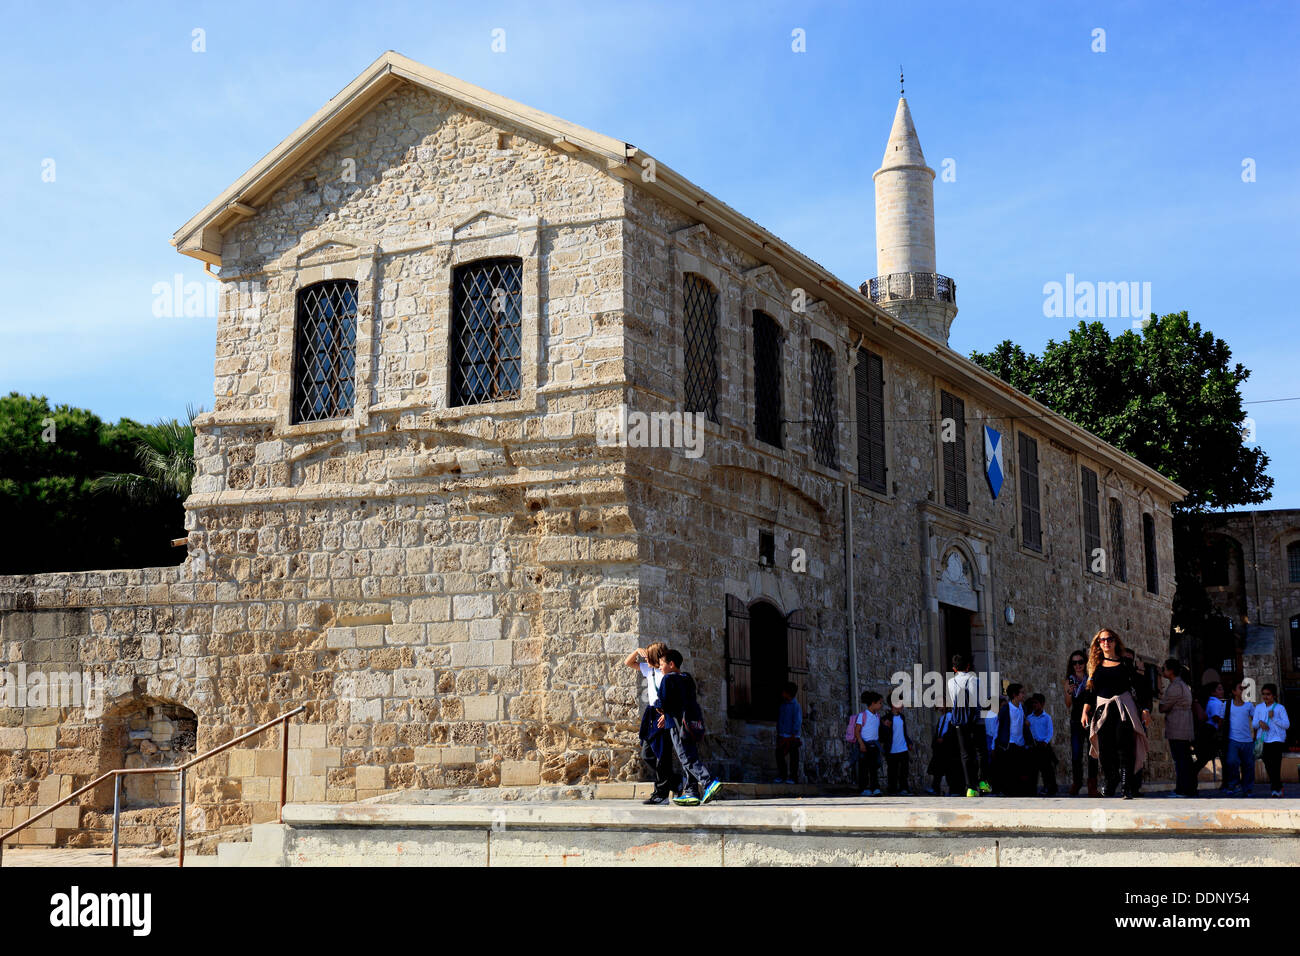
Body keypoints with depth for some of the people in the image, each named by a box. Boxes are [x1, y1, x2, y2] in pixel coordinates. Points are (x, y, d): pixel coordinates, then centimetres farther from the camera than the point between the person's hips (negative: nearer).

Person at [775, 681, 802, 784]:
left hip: (791, 736, -7)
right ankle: (781, 775, 10)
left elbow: (797, 721, -12)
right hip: (782, 735, 7)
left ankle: (792, 777, 5)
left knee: (793, 756, 0)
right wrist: (778, 732, 17)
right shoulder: (783, 704, 12)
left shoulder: (796, 706, -10)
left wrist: (793, 736, -15)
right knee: (779, 754, 2)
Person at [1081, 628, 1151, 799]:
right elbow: (1090, 690, 14)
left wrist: (1145, 710, 2)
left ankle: (1127, 786, -19)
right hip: (1102, 708, 2)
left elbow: (1141, 688, 10)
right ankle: (1111, 785, 9)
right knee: (1104, 749, -5)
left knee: (1124, 745, -16)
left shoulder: (1125, 664, 9)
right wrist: (1085, 710, 3)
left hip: (1124, 708, -2)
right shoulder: (1096, 665, 14)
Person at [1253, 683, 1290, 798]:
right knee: (1267, 765, 7)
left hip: (1276, 739, -4)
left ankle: (1276, 789, -10)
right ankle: (1278, 786, 23)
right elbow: (1254, 724, 9)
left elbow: (1287, 724, -5)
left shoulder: (1280, 708, 1)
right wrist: (1260, 723, -13)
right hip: (1263, 740, 4)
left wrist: (1274, 718, -17)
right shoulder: (1259, 707, 12)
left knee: (1275, 764, -12)